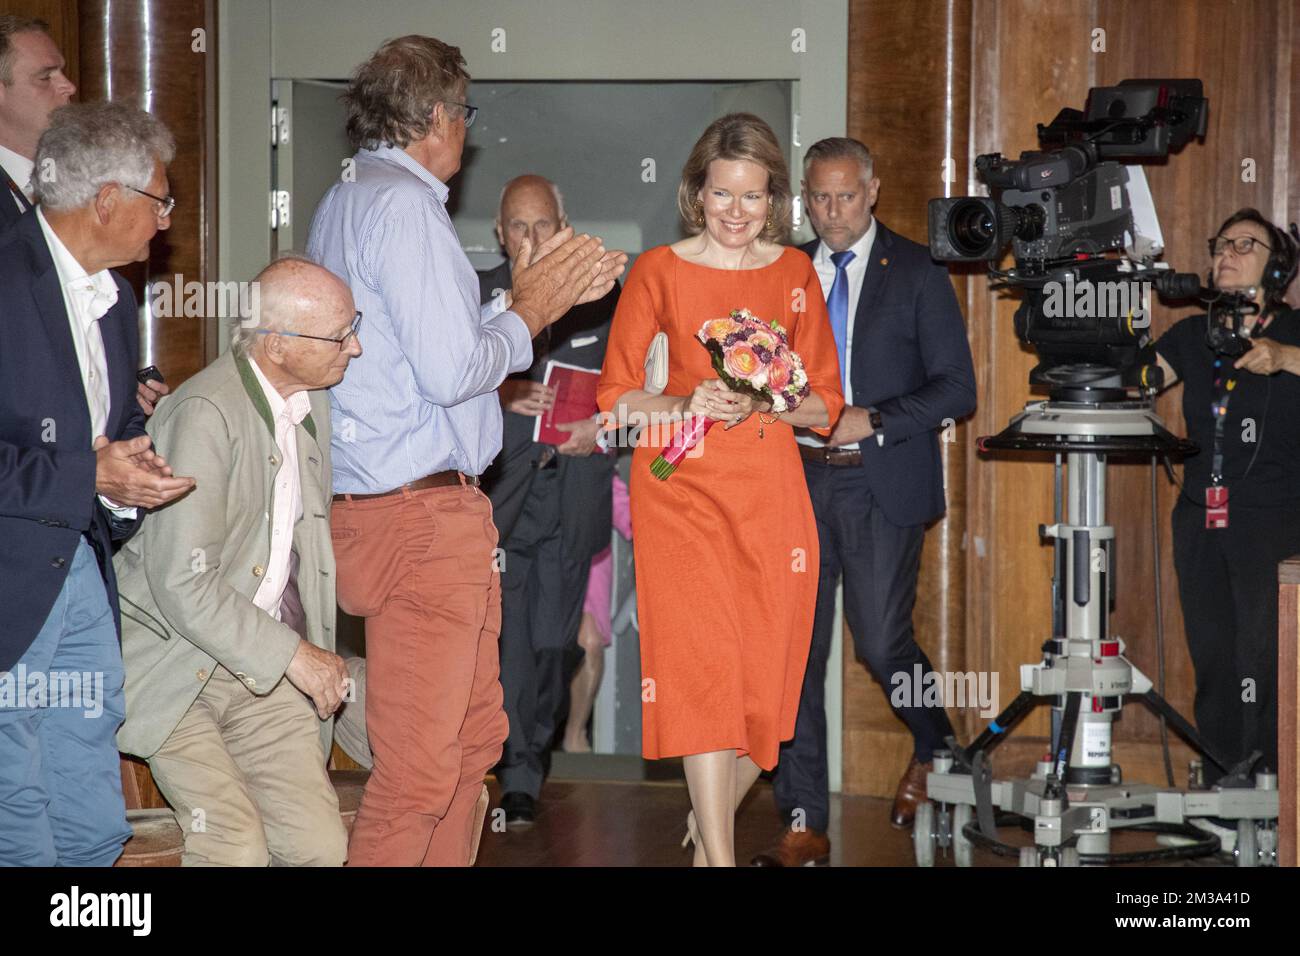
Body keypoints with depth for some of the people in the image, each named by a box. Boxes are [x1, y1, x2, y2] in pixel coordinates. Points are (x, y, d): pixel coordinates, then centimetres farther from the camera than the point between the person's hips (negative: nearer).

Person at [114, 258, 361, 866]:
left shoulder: (315, 404, 7)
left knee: (319, 844, -8)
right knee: (238, 846, -22)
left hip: (268, 667, 7)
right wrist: (293, 656, -18)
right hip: (177, 664, -7)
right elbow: (183, 587, -23)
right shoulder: (205, 414, -19)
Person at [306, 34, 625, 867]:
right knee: (422, 765, -7)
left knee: (473, 737, 17)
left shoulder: (345, 203, 17)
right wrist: (526, 317, -3)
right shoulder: (405, 204, -14)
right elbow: (450, 371, -20)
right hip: (423, 516, -11)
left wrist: (534, 299, 15)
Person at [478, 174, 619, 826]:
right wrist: (503, 393, -14)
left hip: (572, 495, 1)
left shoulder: (600, 297, 10)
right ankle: (518, 776, -5)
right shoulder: (475, 296, 7)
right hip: (500, 490, -1)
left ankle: (531, 756, 18)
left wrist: (603, 425, -5)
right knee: (508, 632, -10)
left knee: (552, 638, 5)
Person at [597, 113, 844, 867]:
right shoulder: (658, 273, 2)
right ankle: (720, 857, -14)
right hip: (682, 487, -3)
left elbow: (826, 405, 9)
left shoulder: (795, 274, 9)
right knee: (702, 666, -14)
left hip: (770, 490, 3)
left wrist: (762, 399, -9)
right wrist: (688, 405, -14)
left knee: (763, 677, 3)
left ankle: (710, 822, 28)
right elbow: (617, 396, 3)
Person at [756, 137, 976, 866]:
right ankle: (805, 825, 5)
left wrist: (873, 420, -14)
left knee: (883, 642, -5)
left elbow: (957, 389, -3)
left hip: (883, 483, -3)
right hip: (800, 478, 3)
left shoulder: (916, 272, 0)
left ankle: (934, 749, 29)